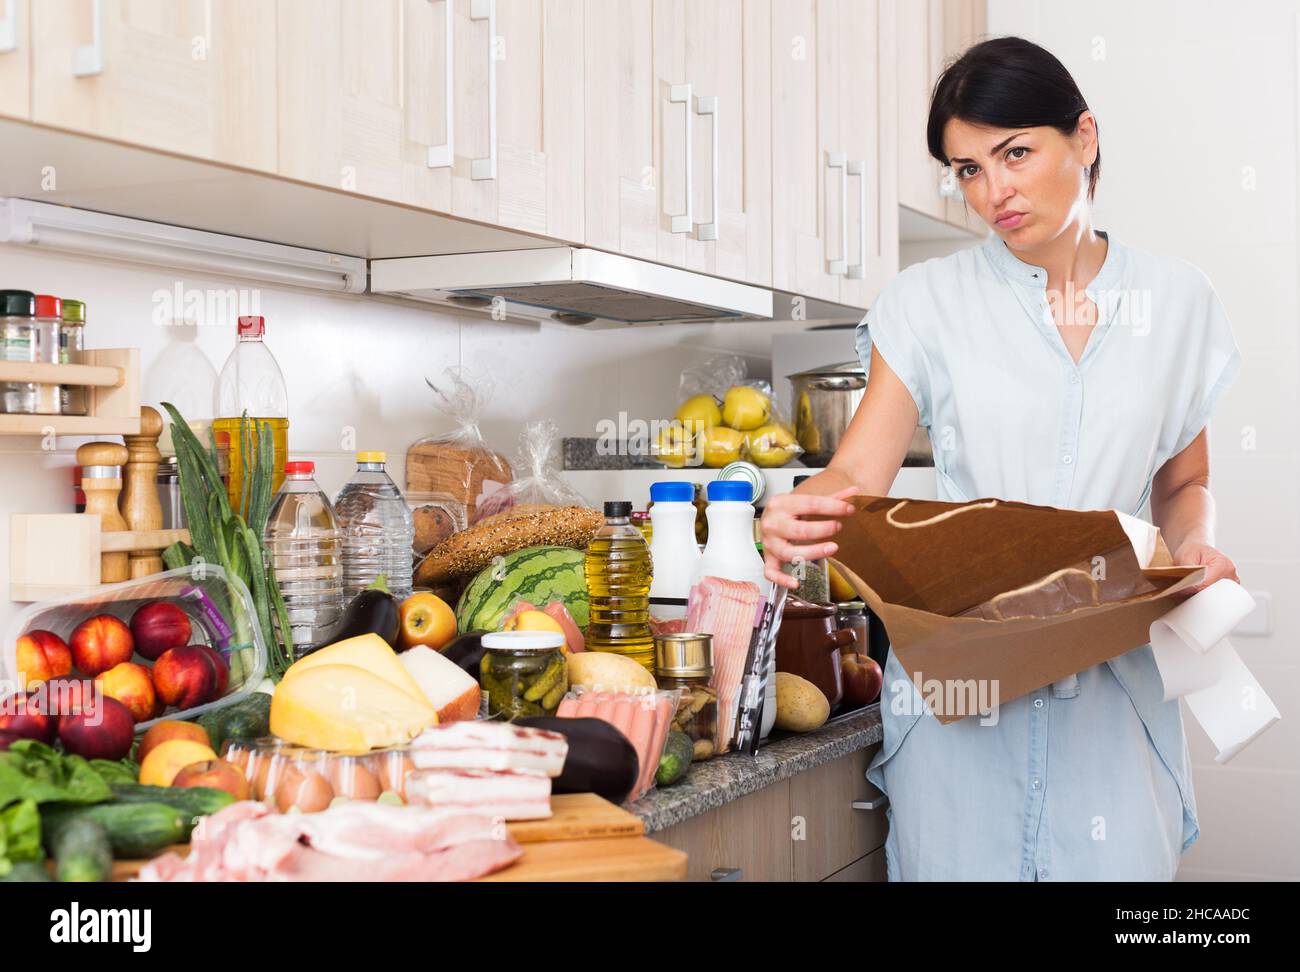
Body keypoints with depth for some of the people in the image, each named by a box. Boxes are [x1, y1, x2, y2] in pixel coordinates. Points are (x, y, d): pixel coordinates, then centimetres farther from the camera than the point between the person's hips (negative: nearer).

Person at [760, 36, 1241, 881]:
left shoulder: (1176, 301, 7)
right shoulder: (930, 302, 2)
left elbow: (1182, 482, 16)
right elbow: (859, 473, -5)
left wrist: (1198, 544, -6)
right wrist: (804, 514, -27)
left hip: (1115, 678, 1)